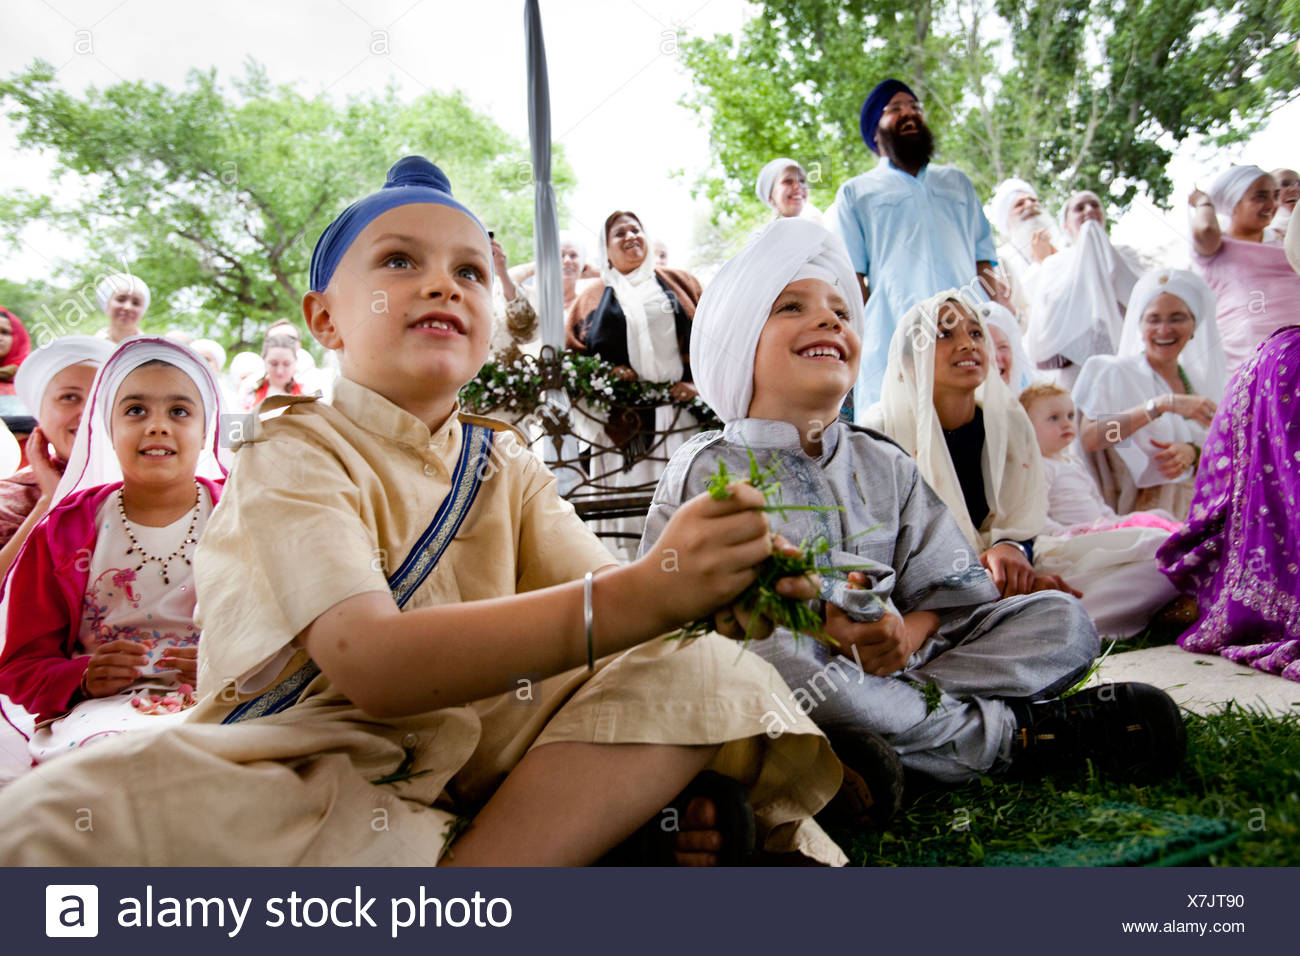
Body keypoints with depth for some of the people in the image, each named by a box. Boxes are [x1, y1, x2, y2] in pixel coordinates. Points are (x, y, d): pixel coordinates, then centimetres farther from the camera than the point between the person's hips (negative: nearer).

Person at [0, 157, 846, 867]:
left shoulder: (507, 468, 11)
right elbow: (369, 664, -26)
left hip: (479, 766, 5)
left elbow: (603, 601, -2)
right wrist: (647, 594, -37)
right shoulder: (294, 454, -8)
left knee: (707, 669, -15)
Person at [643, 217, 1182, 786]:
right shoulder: (707, 471, 0)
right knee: (773, 664, -39)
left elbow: (959, 588, 9)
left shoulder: (885, 465, 14)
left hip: (884, 668, 5)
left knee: (1062, 619, -6)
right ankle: (1013, 736, -18)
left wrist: (909, 631, -16)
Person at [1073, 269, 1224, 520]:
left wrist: (1193, 453, -9)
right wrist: (1164, 404, -24)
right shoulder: (1114, 373, 1)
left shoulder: (1200, 381, 16)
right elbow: (1088, 438, -19)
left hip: (1198, 513, 5)